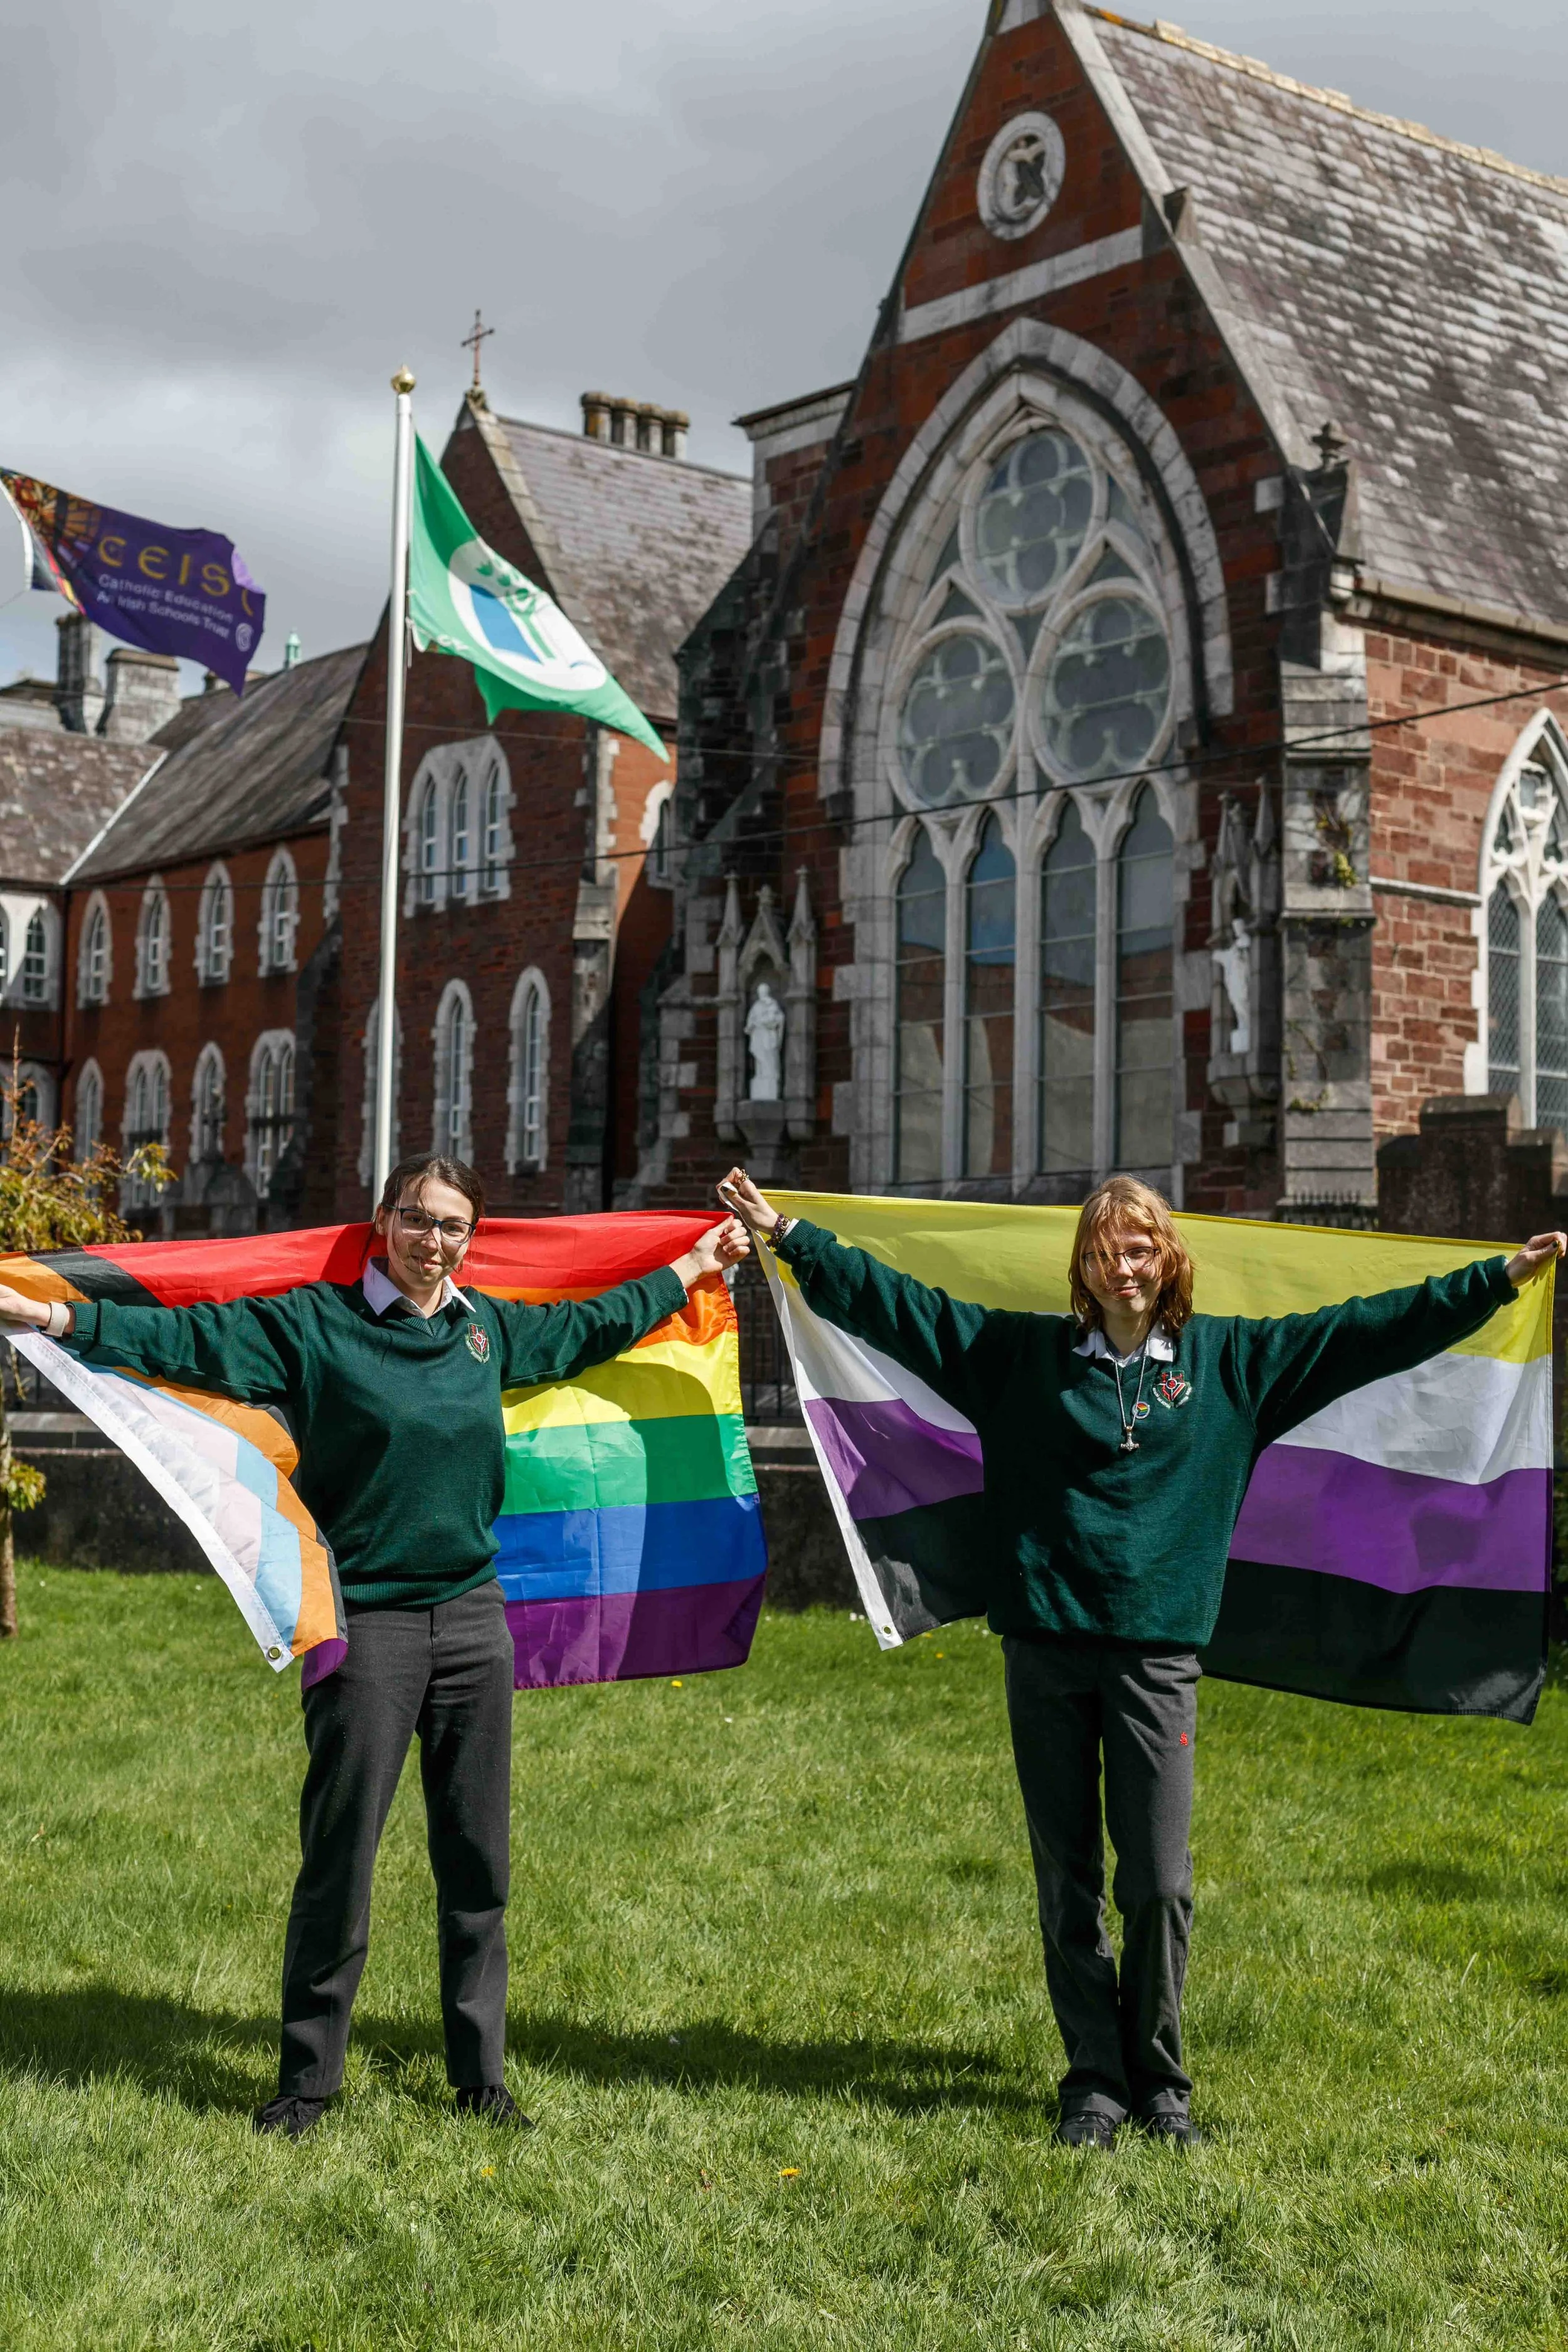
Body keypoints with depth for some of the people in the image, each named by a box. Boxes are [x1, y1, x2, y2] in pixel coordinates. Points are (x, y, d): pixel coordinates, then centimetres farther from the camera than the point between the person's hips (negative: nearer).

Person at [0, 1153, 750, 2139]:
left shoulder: (491, 1329, 10)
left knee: (479, 1861, 10)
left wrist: (695, 1267, 37)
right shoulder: (316, 1323, -4)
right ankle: (308, 2080, 17)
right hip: (368, 1624, -4)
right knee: (339, 1861, 1)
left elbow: (593, 1326, 27)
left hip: (474, 1620, 5)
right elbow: (190, 1336, -12)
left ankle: (481, 2076, 23)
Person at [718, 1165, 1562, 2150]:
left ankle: (1159, 2078, 18)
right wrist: (788, 1235, 6)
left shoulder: (1230, 1361, 8)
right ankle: (1095, 2080, 19)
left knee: (1160, 1884, -1)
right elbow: (897, 1303, 9)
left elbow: (1368, 1329, 10)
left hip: (1157, 1653, 0)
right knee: (1068, 1884, 6)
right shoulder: (1024, 1354, 8)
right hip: (1045, 1650, 1)